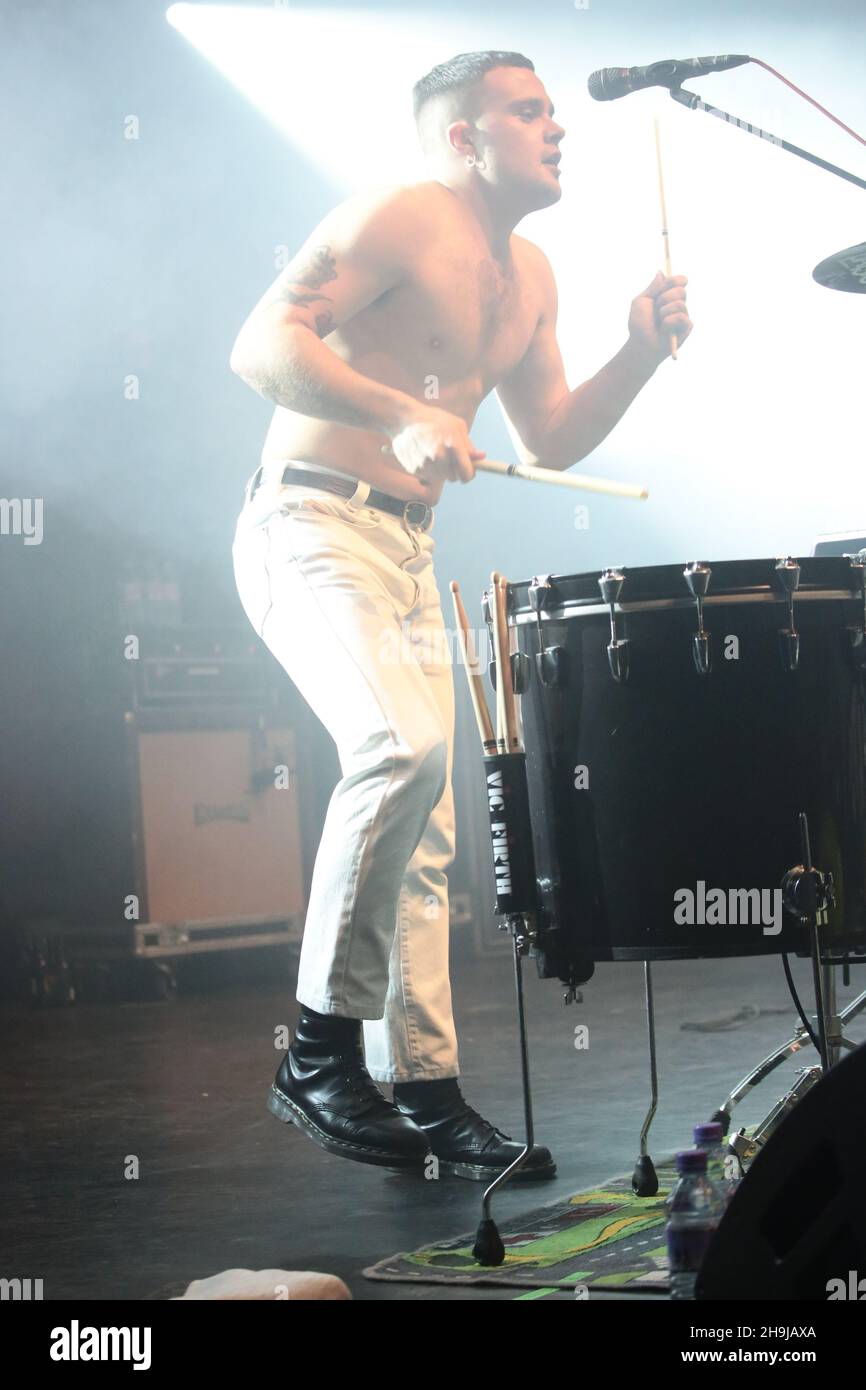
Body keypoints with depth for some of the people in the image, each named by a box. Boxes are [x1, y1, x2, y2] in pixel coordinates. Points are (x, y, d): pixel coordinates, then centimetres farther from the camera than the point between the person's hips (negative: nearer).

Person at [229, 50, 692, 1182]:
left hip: (410, 555, 9)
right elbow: (261, 346, -19)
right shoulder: (398, 218, -9)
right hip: (312, 531, -9)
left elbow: (552, 442, 21)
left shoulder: (529, 277, 17)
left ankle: (424, 1094, 14)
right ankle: (322, 1049, -19)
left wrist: (640, 356, 6)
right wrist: (401, 415, -30)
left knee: (427, 837, 6)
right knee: (403, 746, -30)